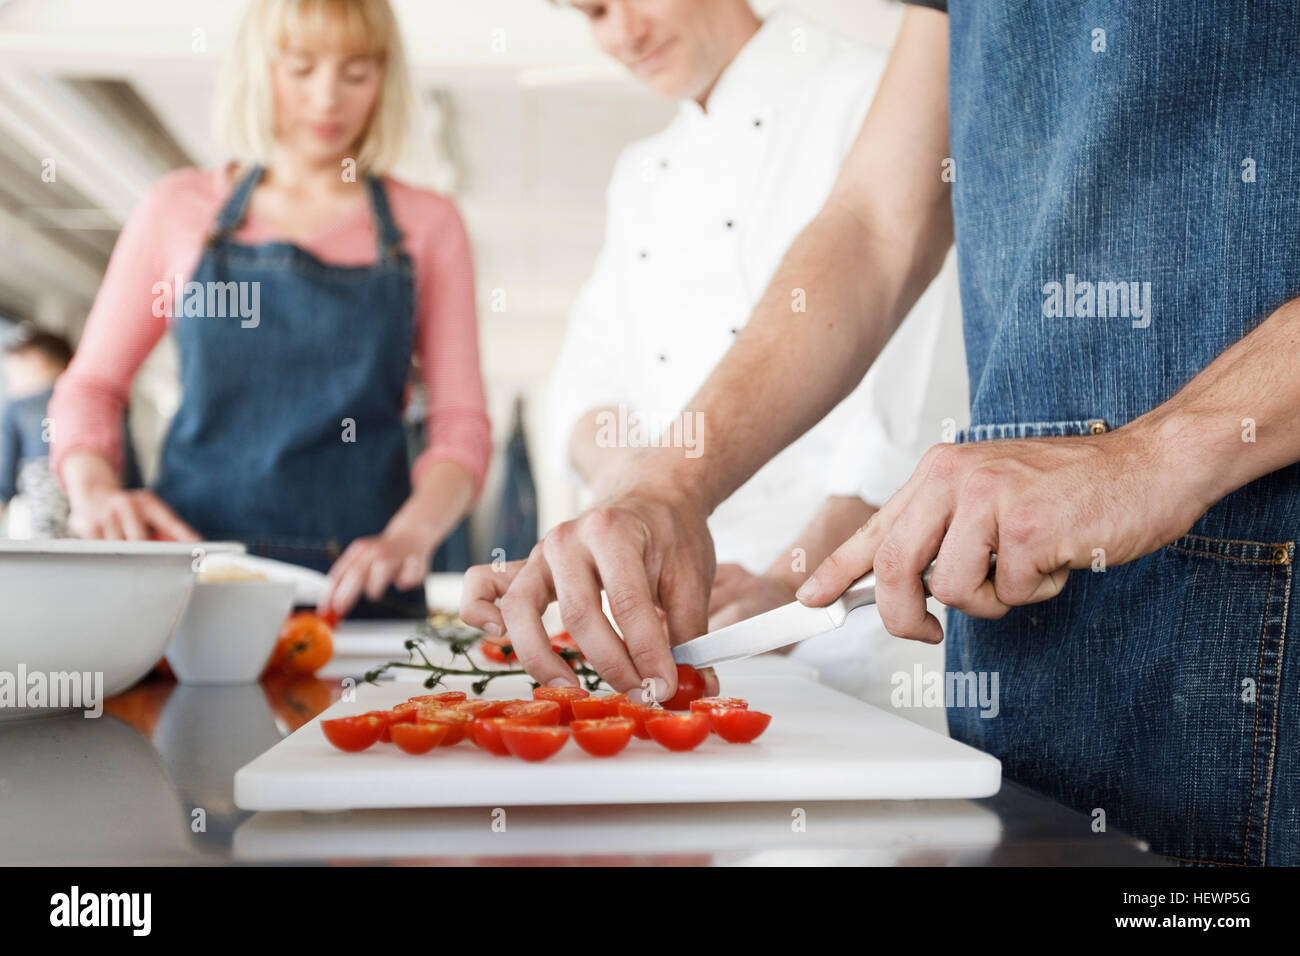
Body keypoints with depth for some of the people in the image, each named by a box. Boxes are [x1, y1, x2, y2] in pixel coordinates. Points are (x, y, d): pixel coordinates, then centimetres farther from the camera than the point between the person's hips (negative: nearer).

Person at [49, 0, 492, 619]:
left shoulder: (428, 226, 9)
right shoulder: (180, 208, 12)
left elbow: (462, 427, 3)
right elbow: (90, 385, 13)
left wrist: (409, 537, -15)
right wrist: (92, 489, -7)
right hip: (189, 559, 1)